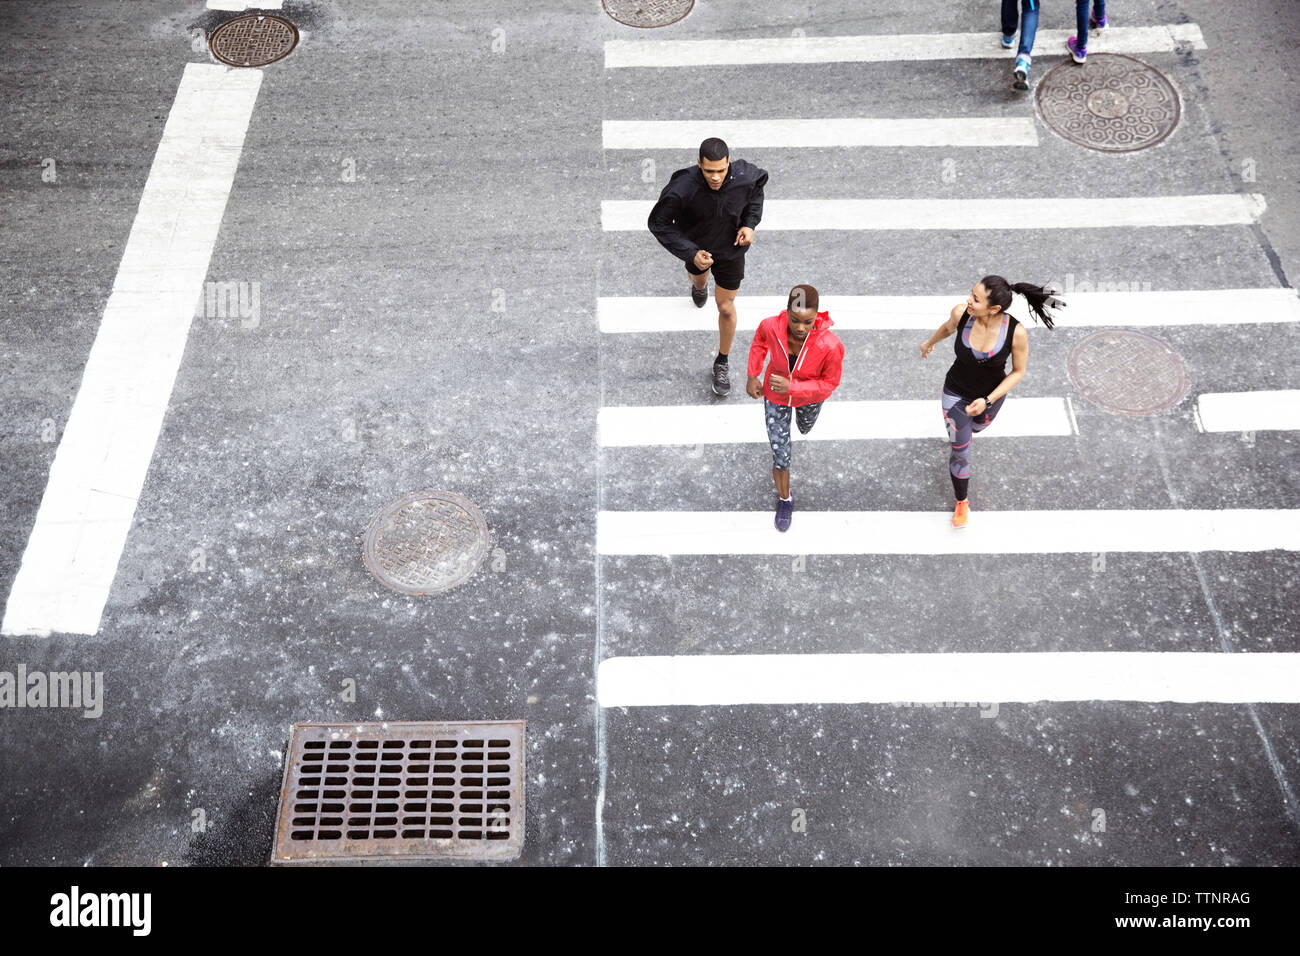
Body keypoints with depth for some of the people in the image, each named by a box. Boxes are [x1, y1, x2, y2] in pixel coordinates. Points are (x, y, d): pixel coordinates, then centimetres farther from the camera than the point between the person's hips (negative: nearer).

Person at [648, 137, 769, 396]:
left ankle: (722, 363, 31)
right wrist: (691, 254, -32)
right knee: (699, 279, 33)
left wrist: (751, 223, -16)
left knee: (726, 307, 6)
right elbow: (658, 223, -25)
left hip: (731, 249, 0)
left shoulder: (745, 176, -32)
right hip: (697, 247, 1)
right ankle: (699, 286, 76)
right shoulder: (682, 188, -40)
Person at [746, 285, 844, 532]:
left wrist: (792, 387, -36)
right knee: (780, 458, 10)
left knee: (805, 429, 36)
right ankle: (784, 500, 41)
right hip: (775, 396, 0)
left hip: (809, 396, 0)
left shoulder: (830, 345, -40)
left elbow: (830, 382, -23)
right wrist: (753, 376, -7)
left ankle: (803, 419, 75)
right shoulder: (771, 326, -34)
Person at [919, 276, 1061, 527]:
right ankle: (962, 502, 35)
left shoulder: (1016, 332, -34)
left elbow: (1018, 371, -17)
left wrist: (987, 401, -25)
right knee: (960, 451, 8)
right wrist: (930, 342, 17)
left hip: (991, 394, 0)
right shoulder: (961, 313, -30)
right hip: (956, 391, 0)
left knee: (975, 427, 34)